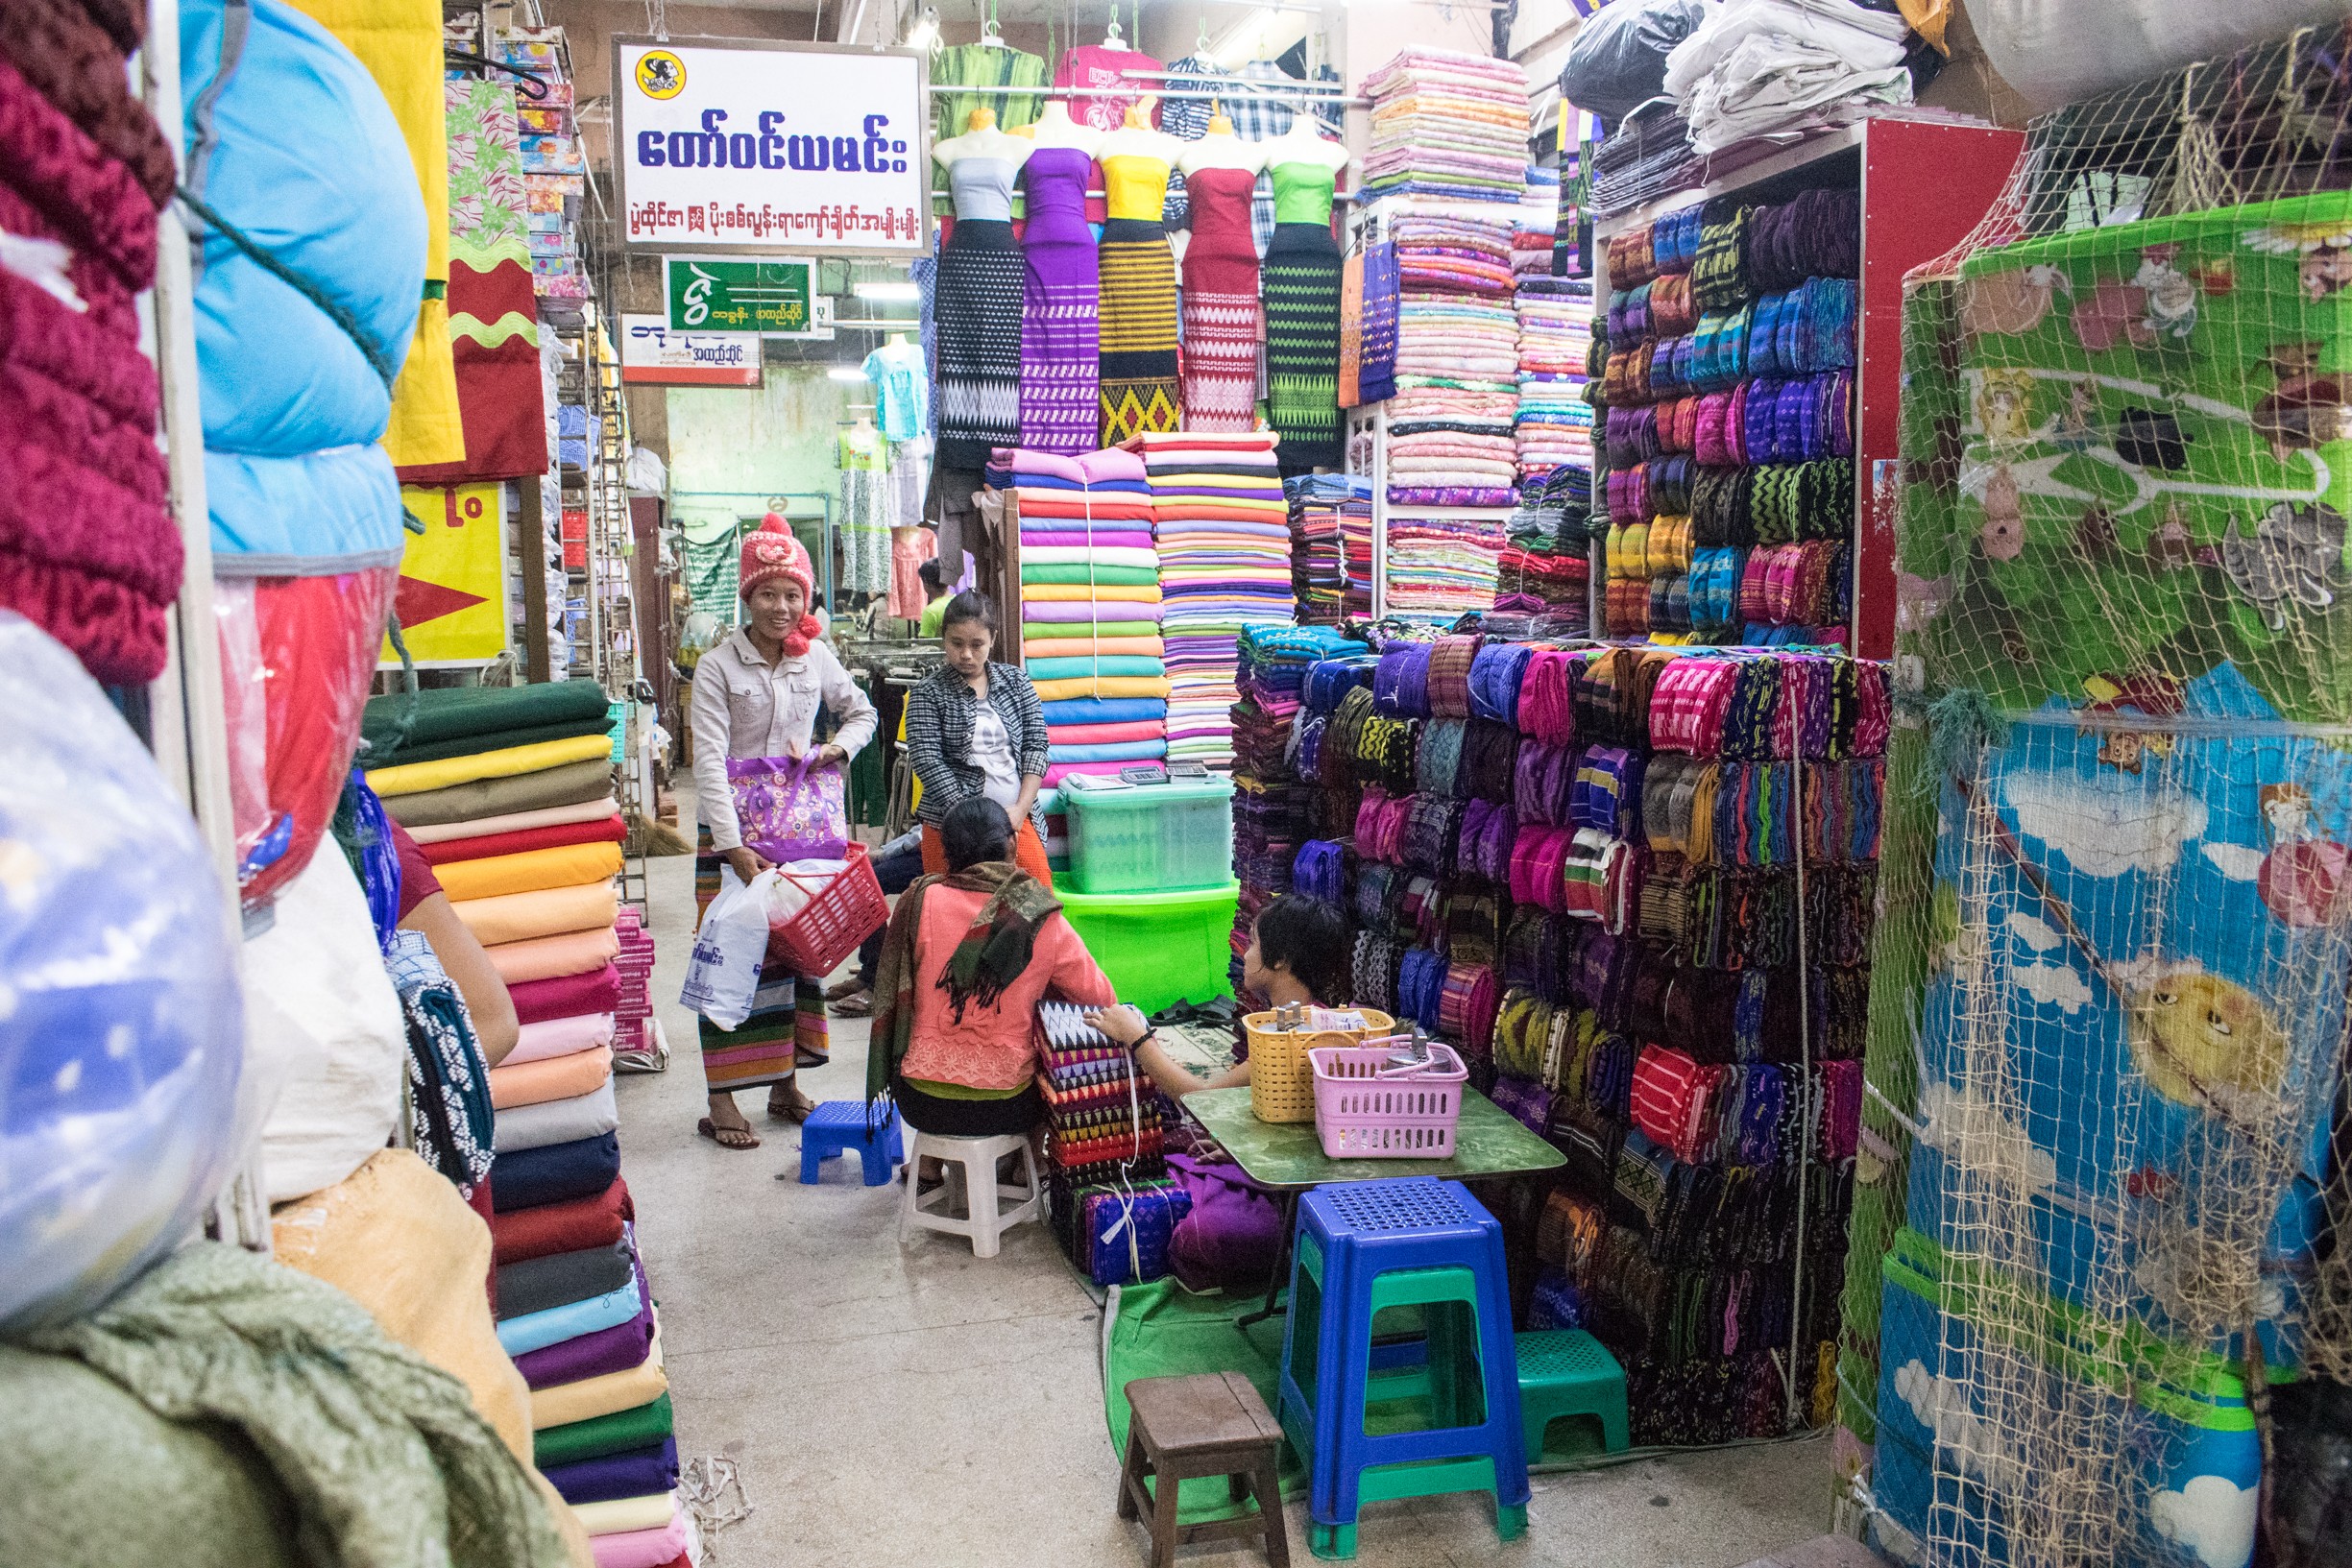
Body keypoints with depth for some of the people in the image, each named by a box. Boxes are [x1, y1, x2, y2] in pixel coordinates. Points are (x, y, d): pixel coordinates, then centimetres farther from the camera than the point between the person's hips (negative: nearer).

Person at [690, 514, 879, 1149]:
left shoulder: (816, 657, 2)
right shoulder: (717, 666, -11)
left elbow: (862, 712, 18)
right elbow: (709, 762, -16)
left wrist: (837, 748, -5)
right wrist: (734, 847, -25)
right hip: (732, 832, -4)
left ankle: (785, 1084, 23)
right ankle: (721, 1102, 3)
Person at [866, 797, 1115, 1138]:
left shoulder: (920, 901, -8)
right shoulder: (1043, 922, -9)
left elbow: (893, 1000, 2)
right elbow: (1101, 999, 1)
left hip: (921, 1105, 2)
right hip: (1007, 1110, -1)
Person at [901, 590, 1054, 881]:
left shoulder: (1015, 680, 9)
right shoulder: (928, 693, -1)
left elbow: (1036, 744, 6)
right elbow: (927, 761, -9)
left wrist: (1021, 809, -7)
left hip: (1017, 817, 3)